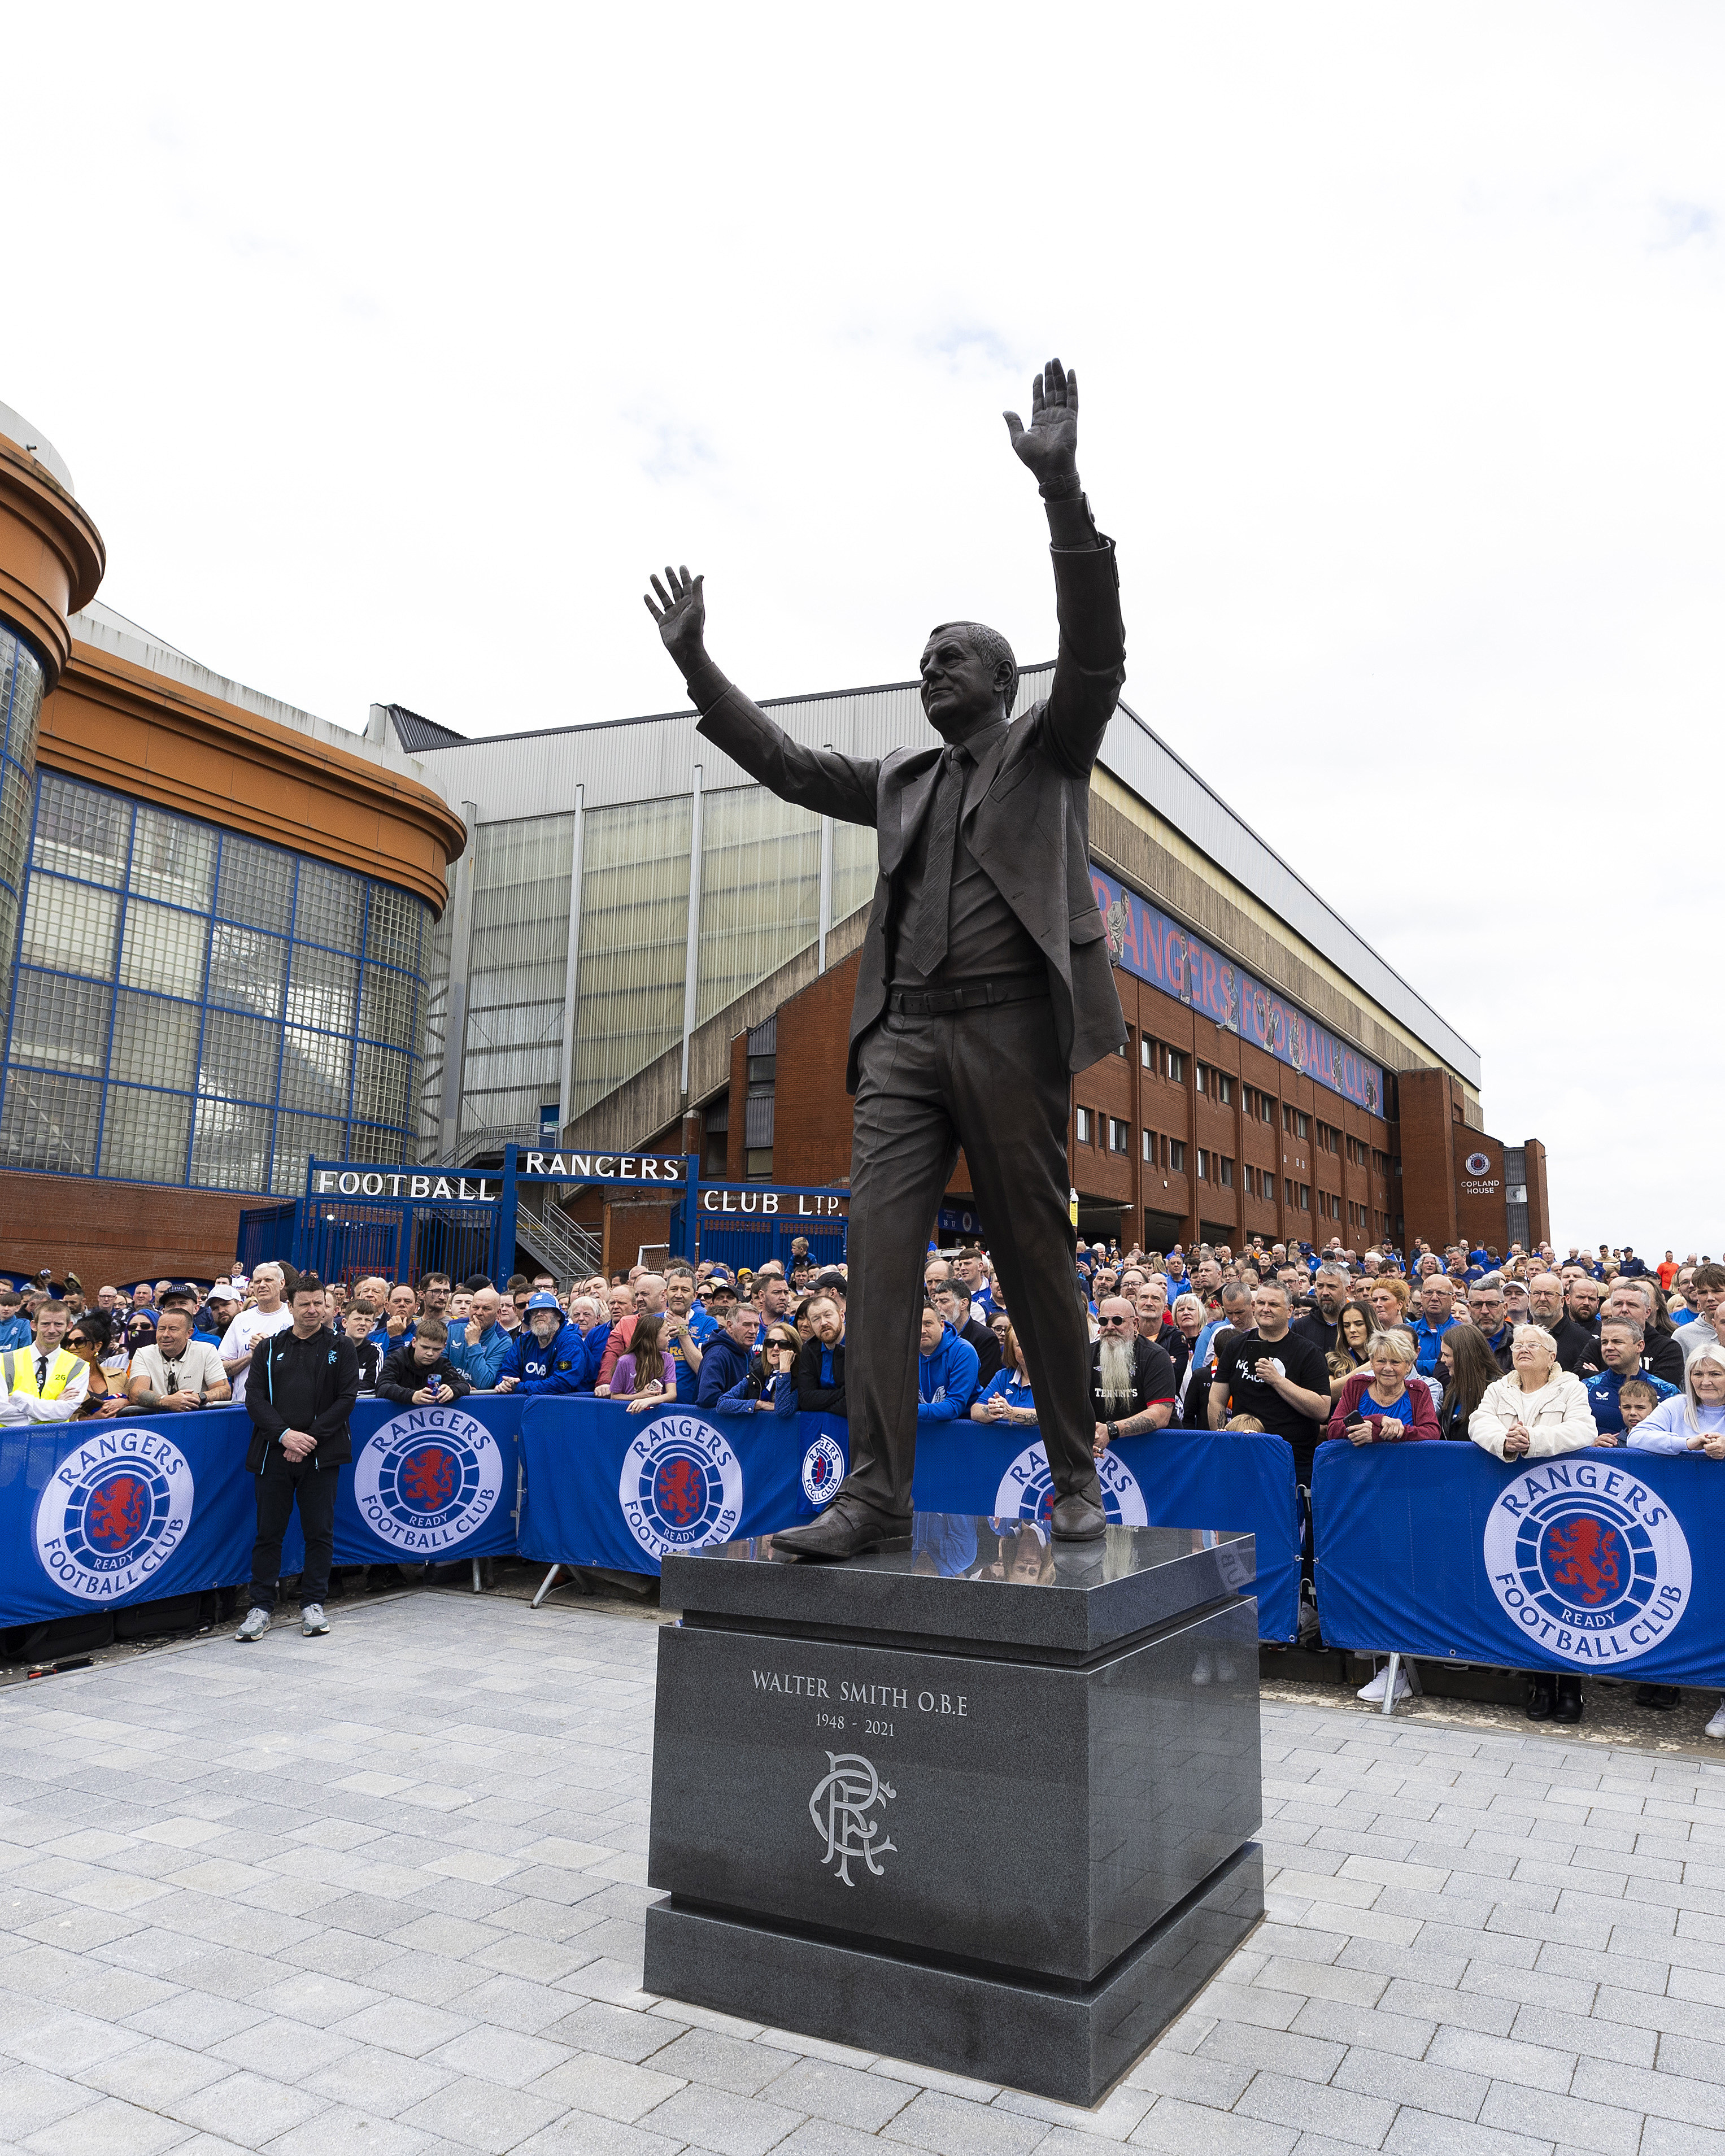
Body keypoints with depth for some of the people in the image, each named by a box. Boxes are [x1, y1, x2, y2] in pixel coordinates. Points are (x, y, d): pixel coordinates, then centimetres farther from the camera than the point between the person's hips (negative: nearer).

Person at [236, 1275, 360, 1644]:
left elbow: (346, 1399, -2)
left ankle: (313, 1604, 15)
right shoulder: (269, 1347, 9)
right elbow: (255, 1397, 2)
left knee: (319, 1531, 4)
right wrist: (284, 1434, -12)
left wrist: (310, 1437, -11)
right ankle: (261, 1607, 15)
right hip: (274, 1452, 1)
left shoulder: (341, 1348, 5)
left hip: (321, 1453, -1)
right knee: (269, 1532, 5)